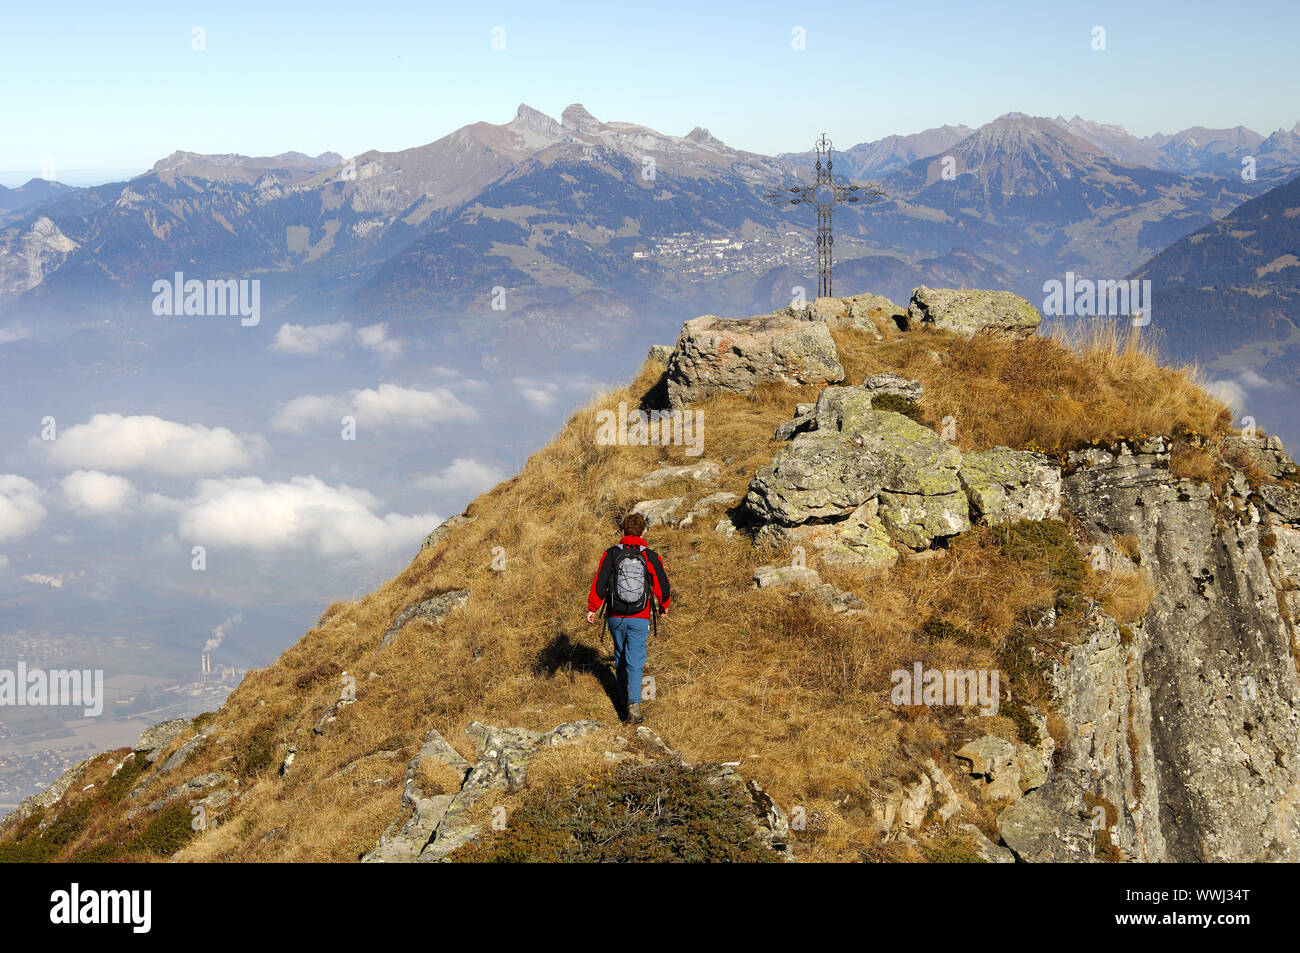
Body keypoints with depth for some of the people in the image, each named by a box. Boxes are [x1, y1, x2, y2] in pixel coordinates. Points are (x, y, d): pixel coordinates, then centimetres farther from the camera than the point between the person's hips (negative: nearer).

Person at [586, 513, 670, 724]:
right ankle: (634, 702, -16)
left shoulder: (611, 554, -7)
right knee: (635, 661, 0)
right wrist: (664, 606, 19)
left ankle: (623, 693, 39)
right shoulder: (650, 557, -6)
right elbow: (662, 585, 1)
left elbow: (599, 583, -9)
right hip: (640, 618, -1)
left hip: (616, 616, 1)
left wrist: (592, 608, 2)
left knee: (620, 654, 23)